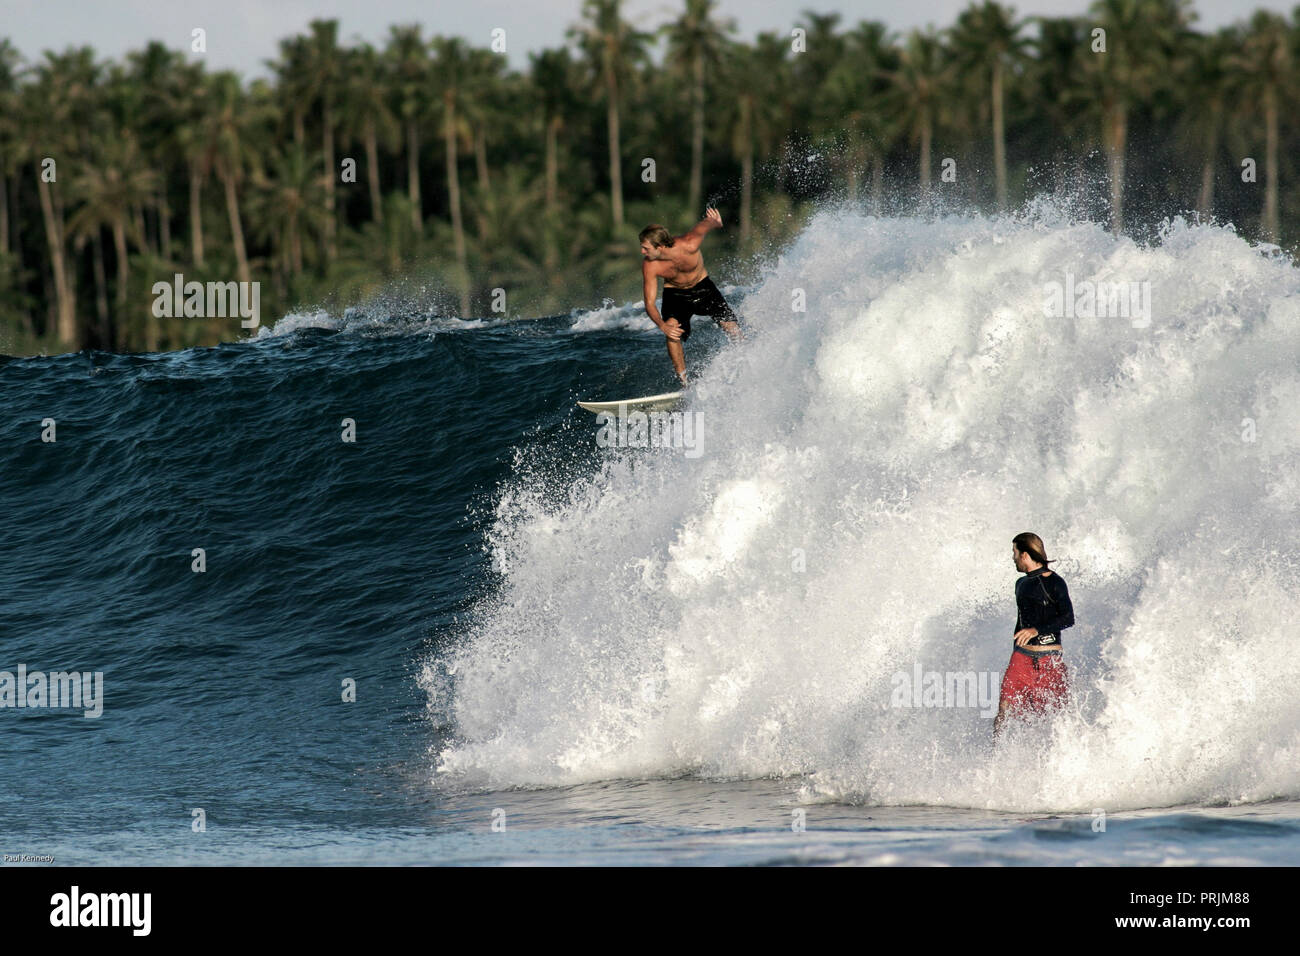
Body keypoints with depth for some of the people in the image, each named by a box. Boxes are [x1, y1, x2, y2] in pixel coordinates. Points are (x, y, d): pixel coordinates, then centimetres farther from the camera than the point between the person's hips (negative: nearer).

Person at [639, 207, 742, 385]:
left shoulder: (689, 245, -34)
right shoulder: (649, 266, -28)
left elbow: (706, 223, -14)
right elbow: (649, 303, -24)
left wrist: (716, 222, 12)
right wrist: (662, 325, -44)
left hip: (702, 286, 0)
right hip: (675, 294, 0)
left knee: (732, 329, -6)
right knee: (672, 331, -27)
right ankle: (684, 381, -18)